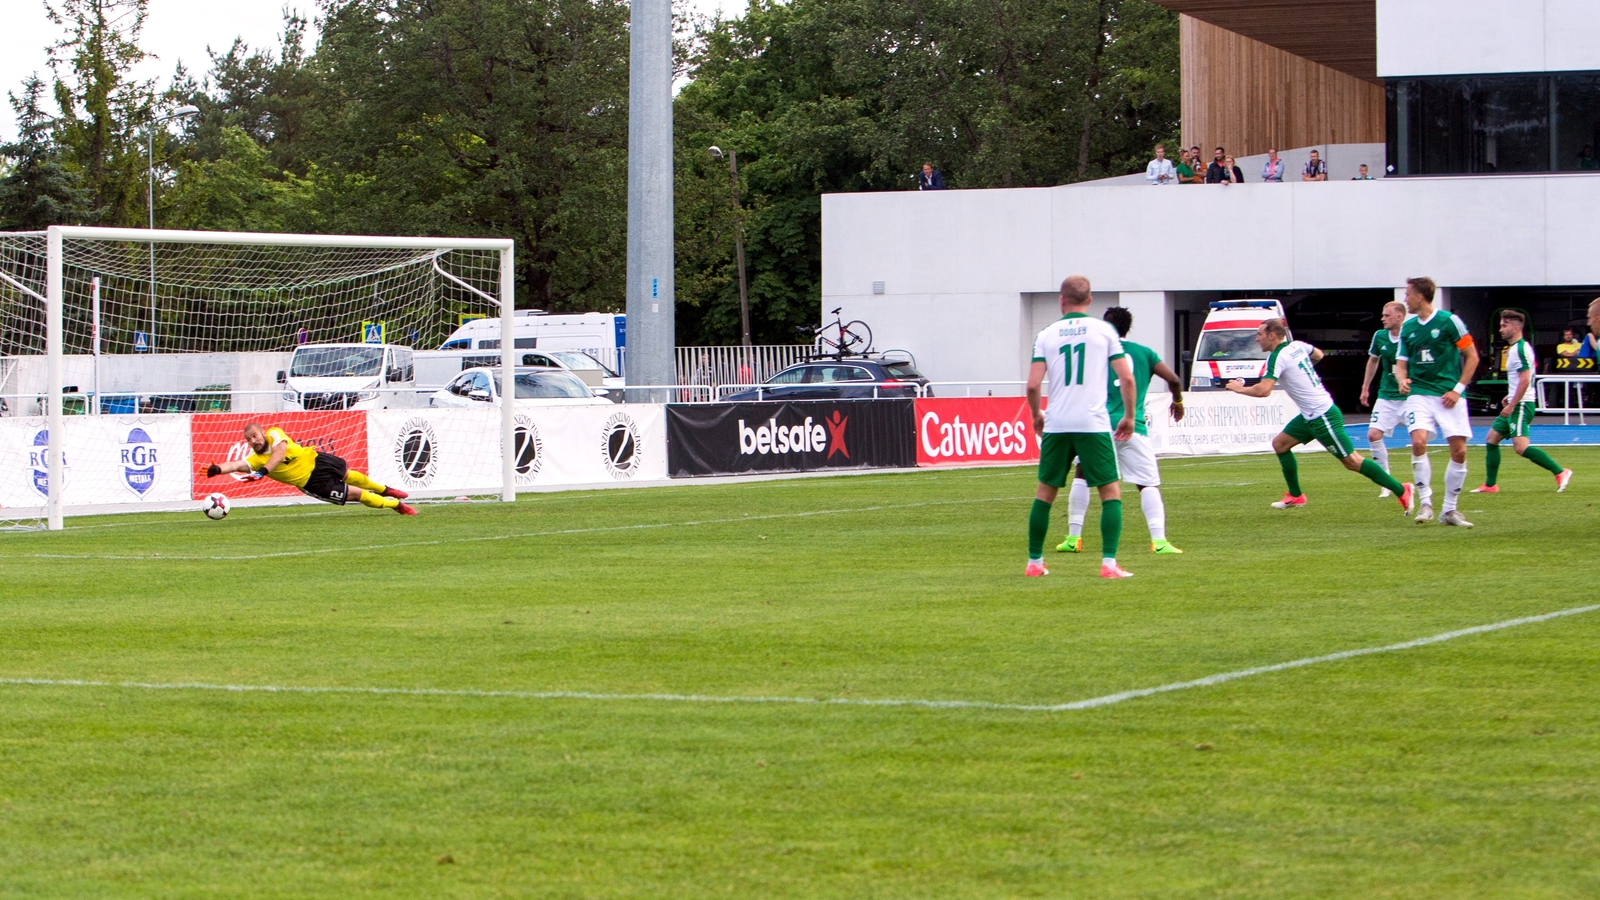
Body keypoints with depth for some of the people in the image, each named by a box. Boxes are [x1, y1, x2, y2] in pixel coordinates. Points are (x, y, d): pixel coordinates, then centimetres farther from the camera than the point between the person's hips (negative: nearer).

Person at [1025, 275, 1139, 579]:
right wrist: (1129, 416, 12)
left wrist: (1036, 415, 18)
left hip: (1056, 425, 2)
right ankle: (1109, 563, -8)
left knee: (1045, 492, 14)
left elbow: (1032, 386, -1)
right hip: (1094, 424, -2)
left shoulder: (1047, 335, 5)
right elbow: (1127, 378, -1)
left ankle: (1034, 562, 19)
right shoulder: (1104, 330, 3)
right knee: (1111, 492, 4)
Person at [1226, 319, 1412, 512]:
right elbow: (1318, 354, 26)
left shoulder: (1277, 357, -19)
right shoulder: (1297, 345, 7)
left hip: (1322, 417, -10)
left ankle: (1401, 491, -5)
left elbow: (1263, 390, -28)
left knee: (1352, 461, -7)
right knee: (1280, 443, 12)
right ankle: (1295, 496, 18)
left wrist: (1239, 389, -11)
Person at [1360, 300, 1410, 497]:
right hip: (1387, 397, 4)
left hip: (1410, 397, -4)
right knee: (1373, 434, -9)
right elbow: (1373, 360, 18)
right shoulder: (1380, 336, 1)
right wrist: (1365, 388, 21)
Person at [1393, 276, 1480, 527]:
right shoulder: (1408, 328, 9)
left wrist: (1458, 389, -8)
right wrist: (1402, 379, -7)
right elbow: (1401, 363, 16)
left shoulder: (1449, 321, -4)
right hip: (1419, 394, 2)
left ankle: (1450, 510, 9)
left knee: (1459, 451, -4)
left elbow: (1472, 357, -1)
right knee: (1418, 441, -20)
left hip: (1448, 395, -2)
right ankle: (1425, 502, -10)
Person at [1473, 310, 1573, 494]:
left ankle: (1560, 472, -19)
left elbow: (1525, 380, -23)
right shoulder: (1514, 348, 16)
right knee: (1492, 439, 14)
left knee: (1521, 447, -21)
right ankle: (1490, 485, 19)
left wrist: (1512, 405, -22)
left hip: (1521, 406, -11)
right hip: (1515, 405, 11)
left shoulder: (1521, 349, -15)